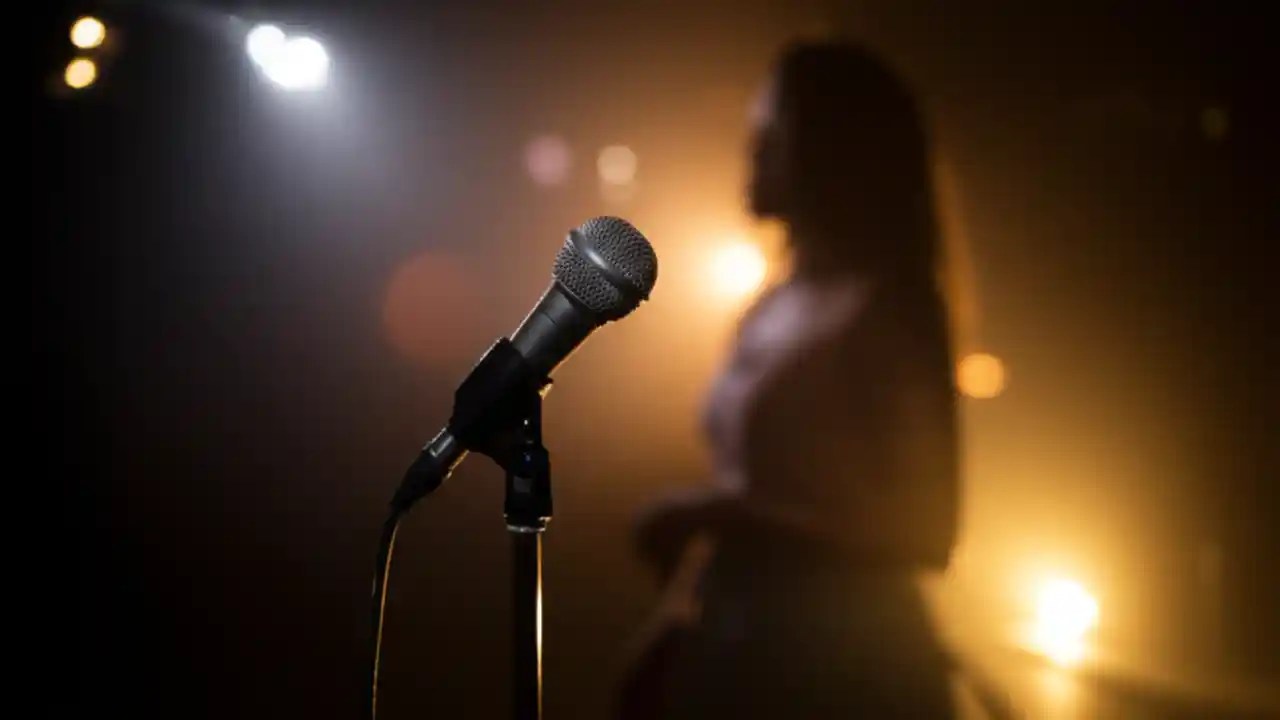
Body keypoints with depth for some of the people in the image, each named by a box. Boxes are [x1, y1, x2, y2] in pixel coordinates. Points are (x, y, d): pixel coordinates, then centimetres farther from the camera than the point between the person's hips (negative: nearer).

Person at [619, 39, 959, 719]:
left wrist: (720, 513, -19)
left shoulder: (887, 309, -13)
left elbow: (923, 533, -15)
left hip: (841, 665, -7)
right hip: (742, 644, 7)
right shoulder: (772, 310, 7)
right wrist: (670, 634, 12)